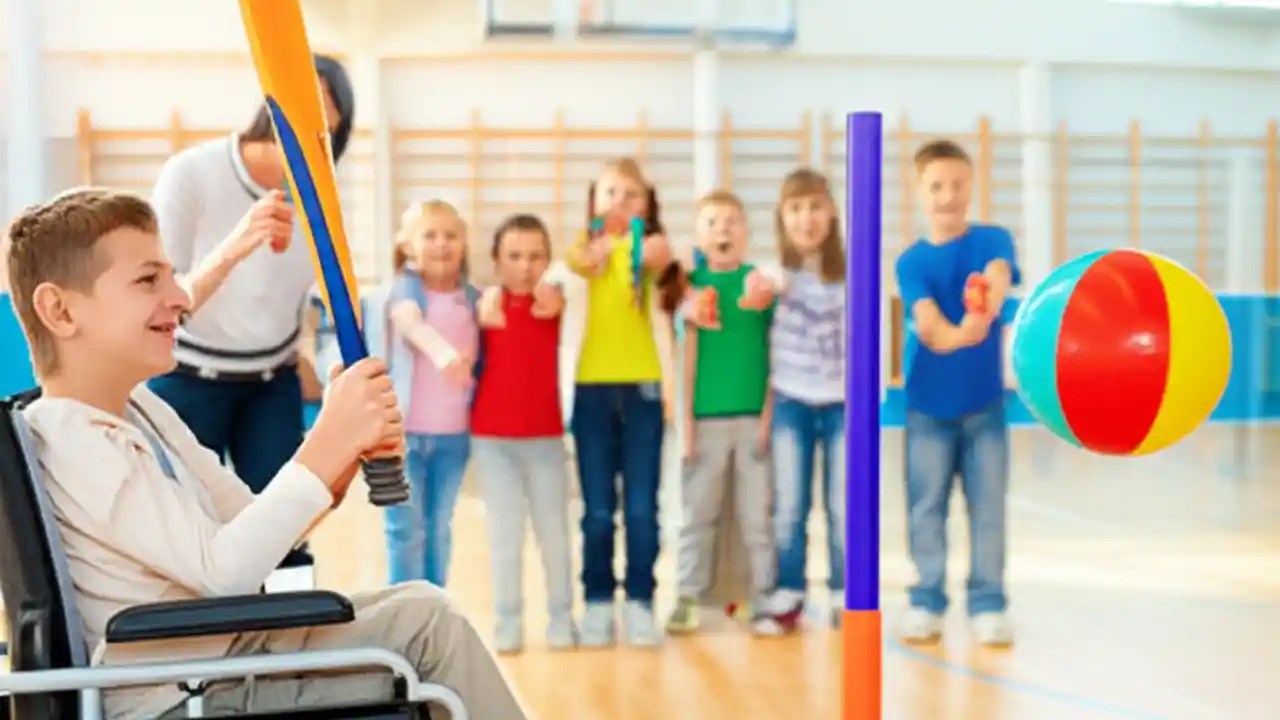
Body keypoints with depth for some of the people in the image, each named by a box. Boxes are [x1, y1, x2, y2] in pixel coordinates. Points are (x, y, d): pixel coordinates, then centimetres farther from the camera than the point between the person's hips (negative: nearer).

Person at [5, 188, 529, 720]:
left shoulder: (142, 409, 10)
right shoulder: (71, 440, -21)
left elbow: (256, 529, 9)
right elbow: (222, 572, -28)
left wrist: (344, 448, -9)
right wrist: (329, 443, -27)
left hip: (228, 653, 9)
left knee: (426, 612, 0)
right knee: (428, 625, -8)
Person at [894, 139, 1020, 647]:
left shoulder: (993, 239, -3)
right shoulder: (912, 261, -5)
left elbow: (999, 276, -27)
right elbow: (925, 318, -22)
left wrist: (987, 304, -51)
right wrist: (954, 333, -44)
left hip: (984, 400, 0)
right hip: (928, 402, 0)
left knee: (988, 504, 4)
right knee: (926, 506, 5)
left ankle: (987, 604, 14)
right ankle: (926, 601, 17)